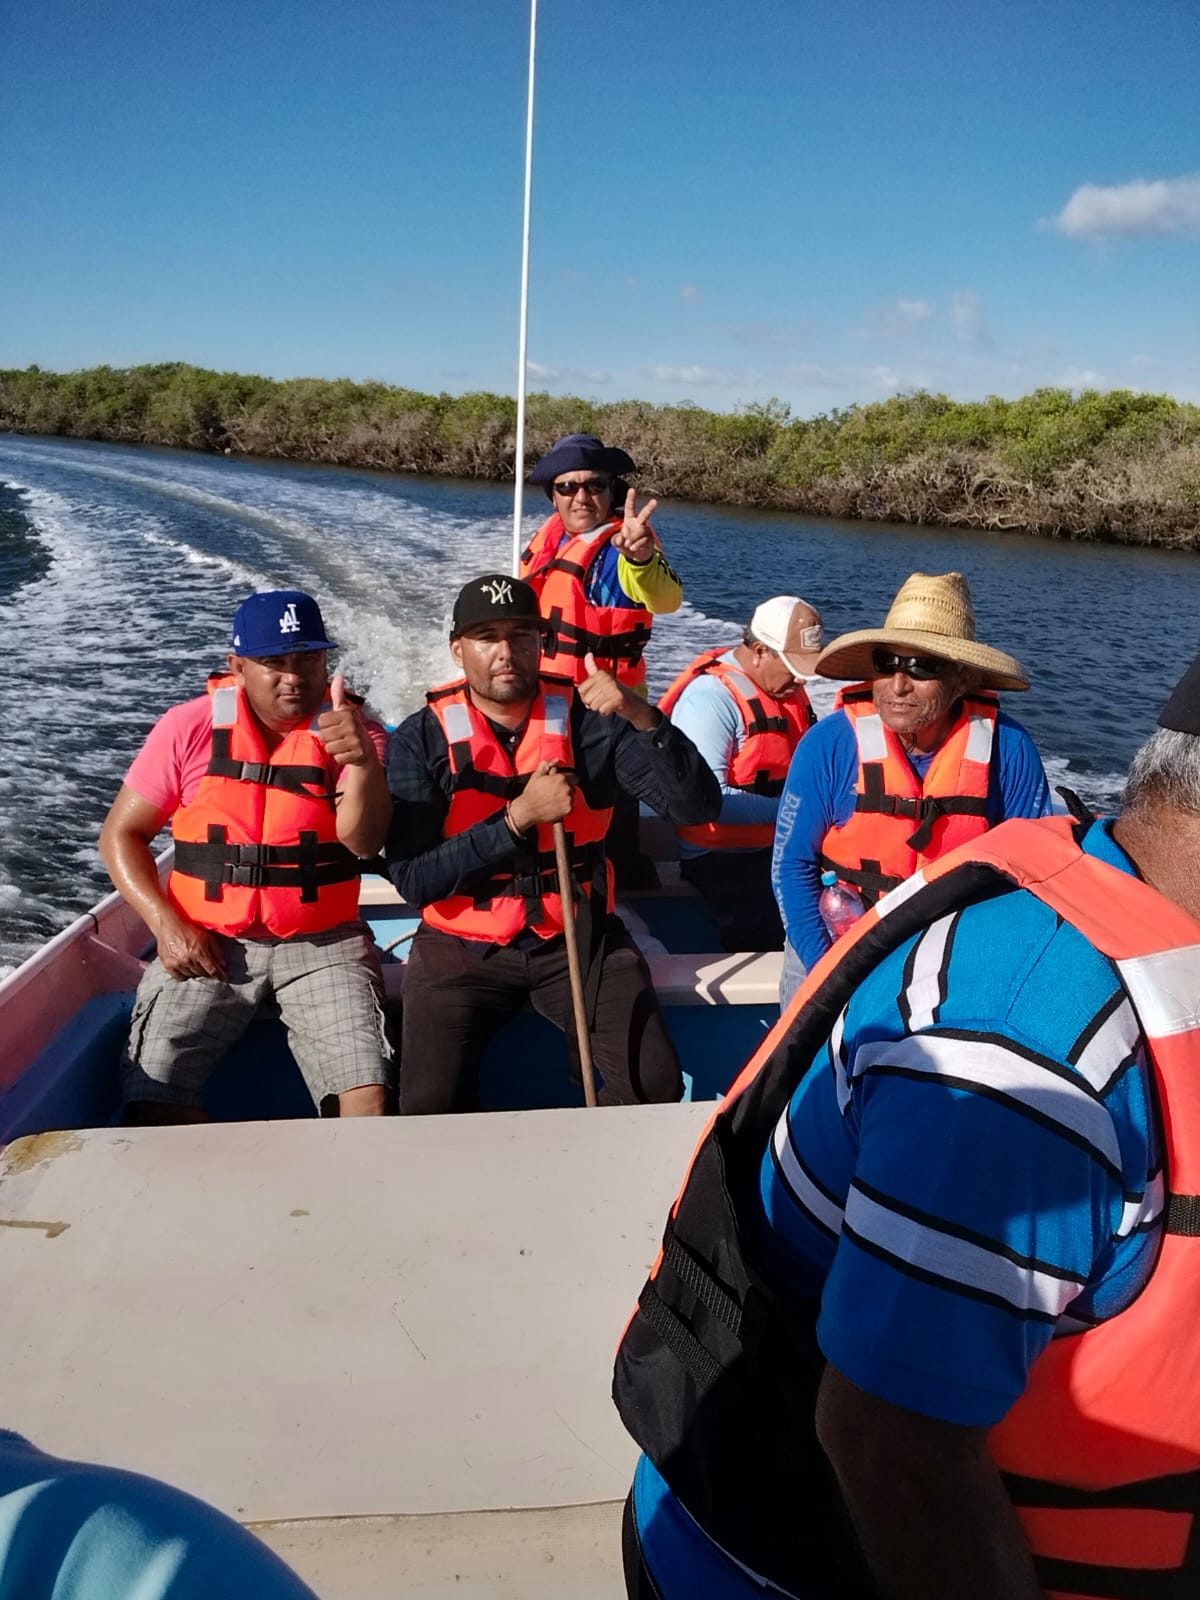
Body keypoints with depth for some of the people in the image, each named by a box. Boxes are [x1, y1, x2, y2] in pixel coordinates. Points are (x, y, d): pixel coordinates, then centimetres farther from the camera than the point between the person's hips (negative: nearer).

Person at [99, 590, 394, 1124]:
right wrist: (167, 925, -8)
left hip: (322, 945, 0)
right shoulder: (189, 728, -1)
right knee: (153, 1096, -15)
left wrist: (364, 763, -38)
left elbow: (362, 842, -18)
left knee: (367, 1096, -18)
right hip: (206, 944, 1)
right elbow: (121, 834, 5)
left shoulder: (352, 732, -2)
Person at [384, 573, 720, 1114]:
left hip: (578, 937, 1)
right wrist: (519, 817, -23)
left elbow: (698, 806, -14)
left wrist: (643, 716, -30)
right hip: (463, 947, 0)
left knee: (656, 1087, -15)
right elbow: (413, 879, -15)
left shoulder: (589, 720, -6)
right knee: (431, 1110, -18)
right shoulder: (420, 740, -7)